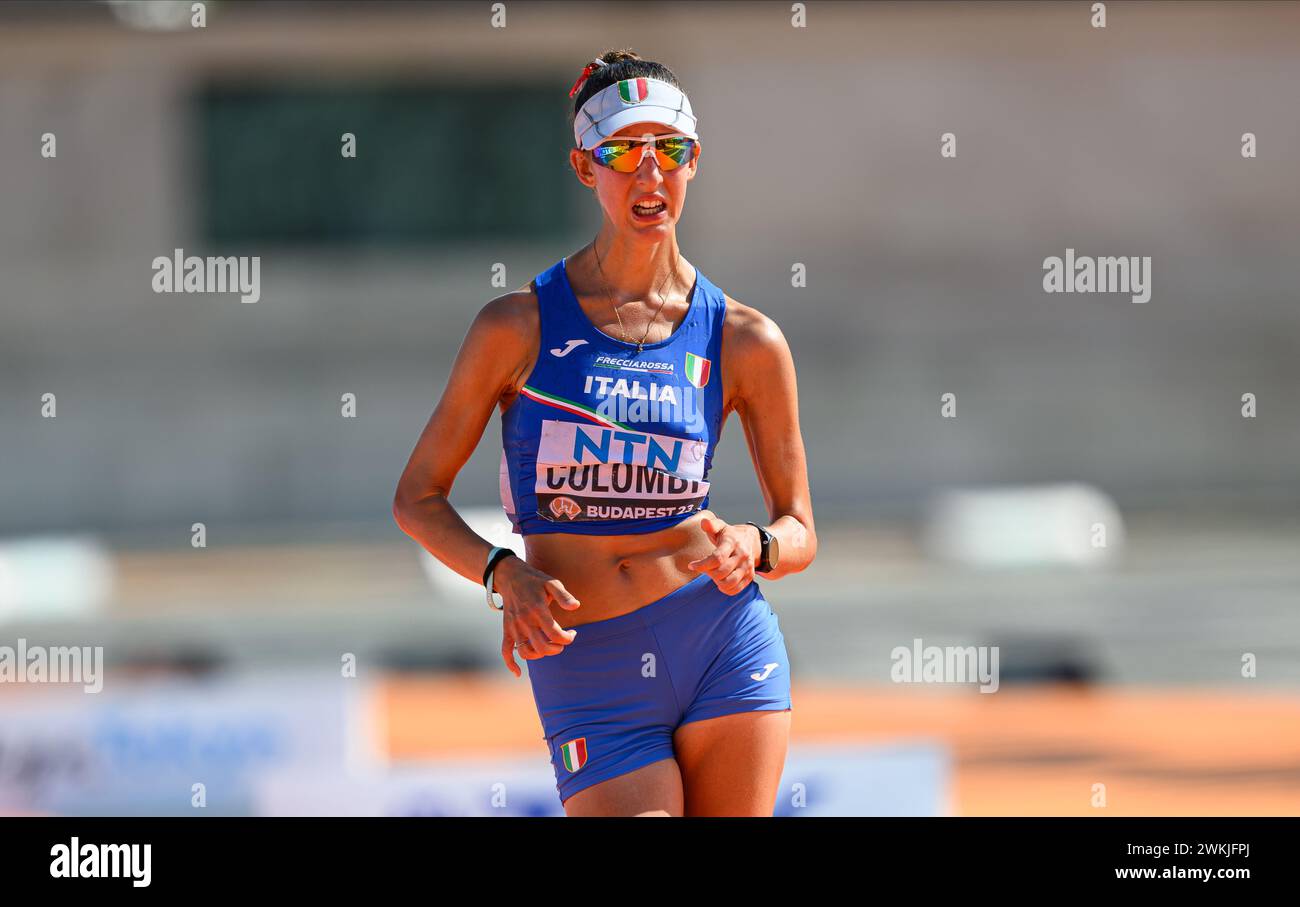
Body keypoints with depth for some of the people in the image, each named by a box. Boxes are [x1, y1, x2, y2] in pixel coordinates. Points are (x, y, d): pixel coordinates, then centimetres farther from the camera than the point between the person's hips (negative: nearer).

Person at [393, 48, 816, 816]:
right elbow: (418, 499, 7)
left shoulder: (746, 343, 4)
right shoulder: (518, 327, 1)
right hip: (585, 673, -1)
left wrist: (752, 546, -12)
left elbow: (800, 533, 11)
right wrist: (503, 574, -12)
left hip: (723, 642, 1)